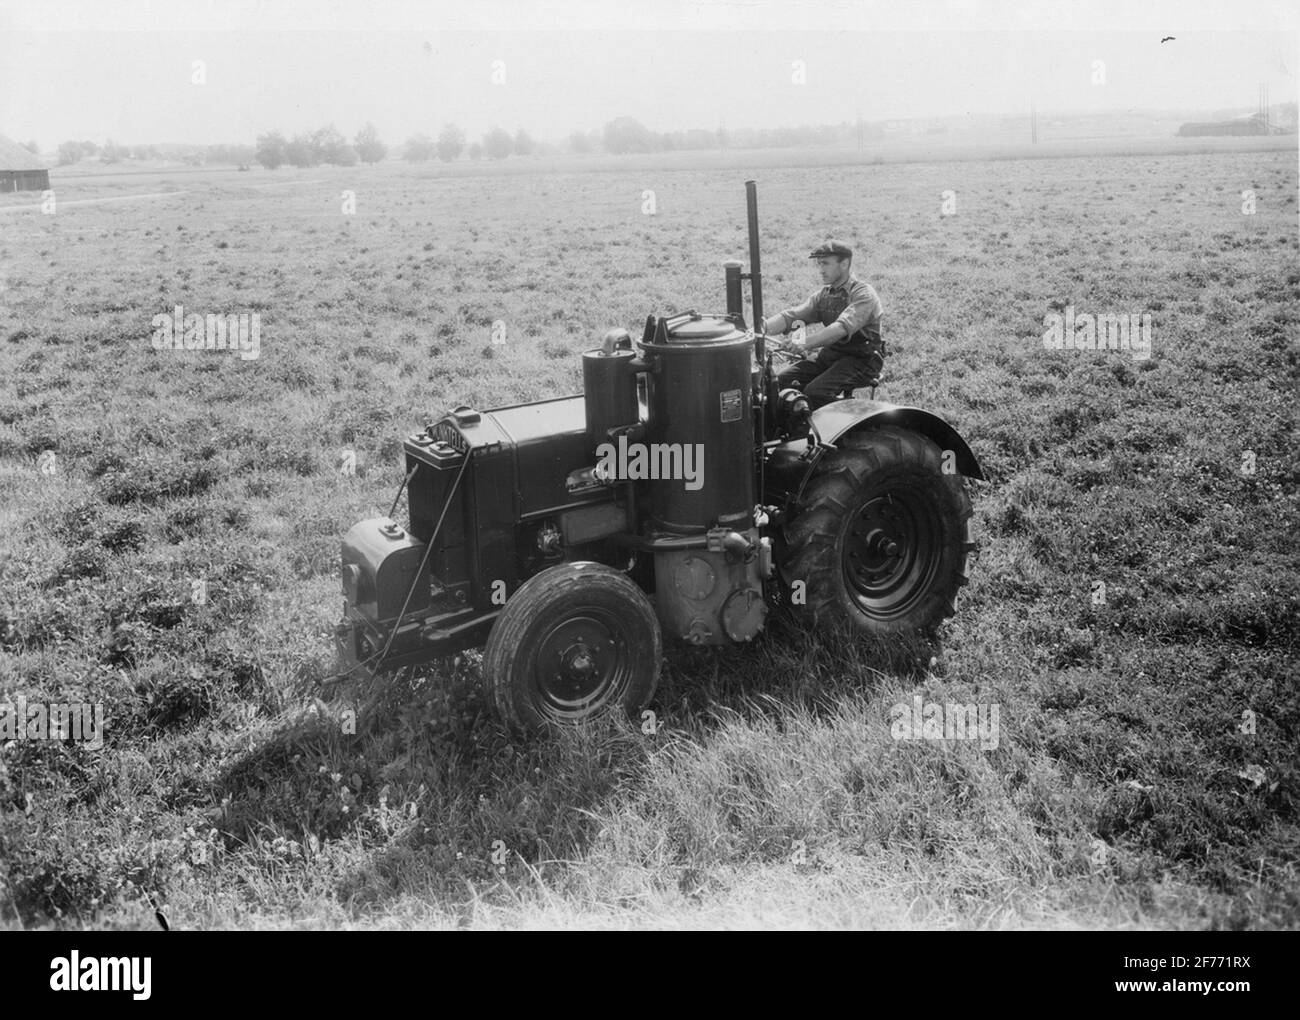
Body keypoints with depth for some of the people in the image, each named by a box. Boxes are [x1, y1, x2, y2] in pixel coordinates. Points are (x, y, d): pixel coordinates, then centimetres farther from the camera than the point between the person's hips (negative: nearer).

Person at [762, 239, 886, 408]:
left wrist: (805, 344, -44)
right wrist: (763, 327, -21)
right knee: (780, 380, -10)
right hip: (829, 354, 7)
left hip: (860, 360, -7)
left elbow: (842, 328, -30)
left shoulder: (864, 294, -13)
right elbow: (791, 315, -1)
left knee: (816, 391, -30)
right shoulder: (824, 295, 11)